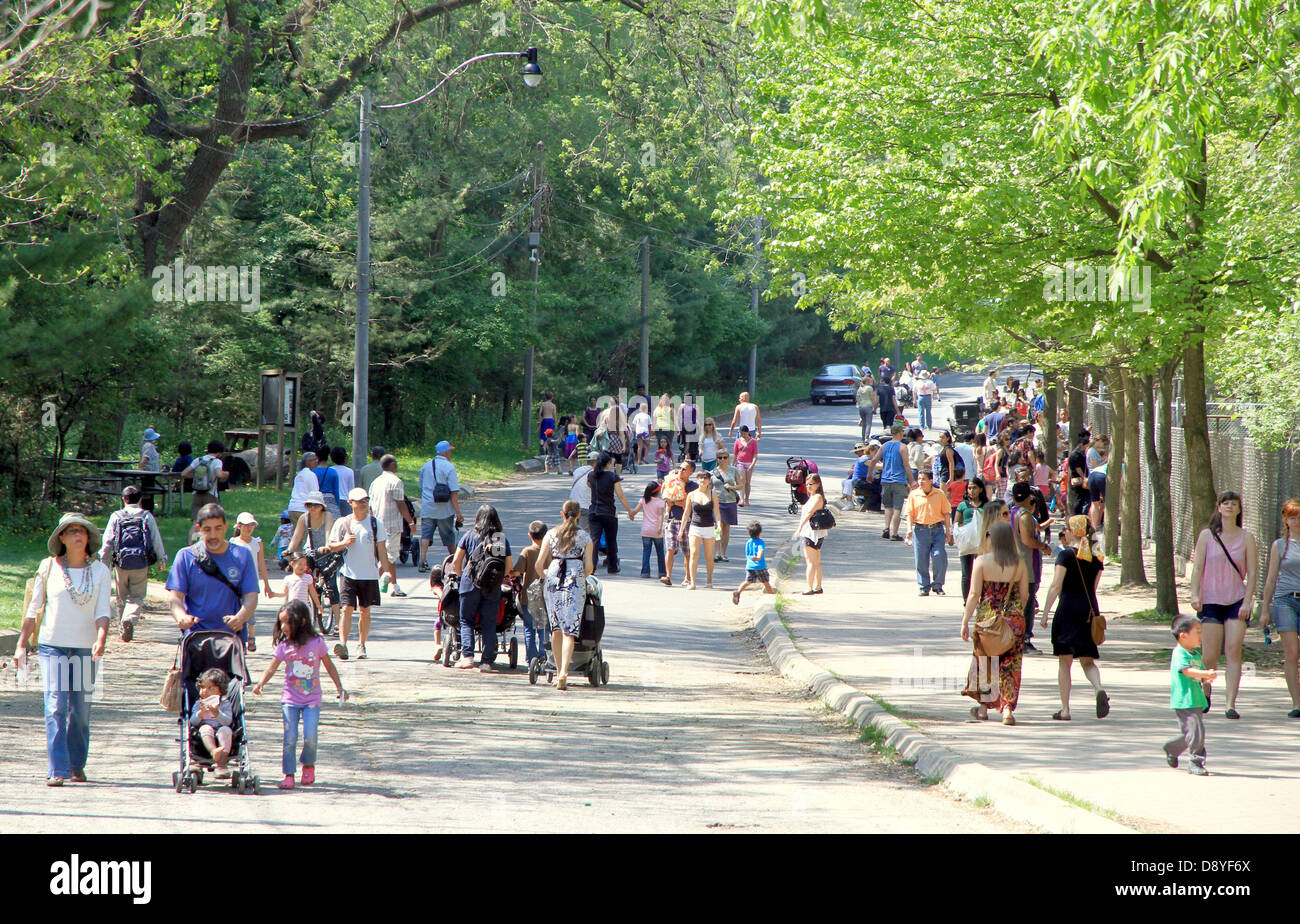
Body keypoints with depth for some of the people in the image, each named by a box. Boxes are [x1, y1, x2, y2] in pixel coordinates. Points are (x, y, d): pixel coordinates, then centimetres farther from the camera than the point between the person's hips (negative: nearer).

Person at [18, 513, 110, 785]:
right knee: (56, 706, -11)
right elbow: (33, 609, 8)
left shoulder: (100, 571, 4)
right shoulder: (48, 568, 3)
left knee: (81, 710, 4)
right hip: (52, 645, -1)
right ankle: (56, 770, -15)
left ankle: (76, 766, 19)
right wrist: (21, 645, 6)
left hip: (85, 648, 1)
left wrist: (101, 640, -19)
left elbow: (102, 611, -2)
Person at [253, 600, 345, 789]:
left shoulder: (316, 643, -3)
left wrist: (340, 688, 5)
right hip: (290, 699, 1)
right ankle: (289, 775, 1)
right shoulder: (284, 646, -2)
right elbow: (272, 667, -9)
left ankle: (308, 765, 17)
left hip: (312, 700, -1)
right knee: (290, 738, -6)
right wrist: (261, 683, -27)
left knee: (310, 736, -10)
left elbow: (329, 667, 8)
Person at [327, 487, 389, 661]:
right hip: (349, 573, -1)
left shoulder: (375, 523, 3)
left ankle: (361, 645, 17)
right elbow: (331, 546, 7)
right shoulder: (342, 523, 2)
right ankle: (343, 643, -21)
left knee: (365, 611, 7)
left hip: (369, 574, 1)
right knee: (347, 609, -13)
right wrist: (344, 543, -13)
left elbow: (381, 549, 4)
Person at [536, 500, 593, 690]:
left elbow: (539, 563, 2)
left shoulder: (551, 534, 6)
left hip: (552, 580, 2)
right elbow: (589, 566, 0)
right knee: (569, 630, -5)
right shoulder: (585, 537, 4)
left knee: (556, 628, 13)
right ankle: (564, 672, -21)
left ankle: (559, 671, 19)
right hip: (575, 582, -2)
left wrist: (543, 576, 23)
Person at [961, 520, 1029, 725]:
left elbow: (974, 594, -10)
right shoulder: (1019, 563, 0)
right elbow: (1024, 594, 5)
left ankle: (983, 706, 26)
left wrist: (965, 621, -5)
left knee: (984, 662, 16)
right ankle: (1007, 709, -5)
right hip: (1014, 617, 2)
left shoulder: (982, 562, -9)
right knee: (1010, 664, 6)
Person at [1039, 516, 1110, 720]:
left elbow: (1056, 586, -13)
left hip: (1068, 609, -4)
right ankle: (1099, 689, -19)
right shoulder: (1096, 556, 7)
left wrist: (1045, 612, -10)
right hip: (1090, 609, 4)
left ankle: (1065, 709, 3)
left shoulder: (1066, 555, -9)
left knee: (1064, 661, 4)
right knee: (1087, 660, 11)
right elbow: (1094, 587, 13)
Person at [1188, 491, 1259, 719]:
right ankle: (1205, 692, 25)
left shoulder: (1246, 538, 4)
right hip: (1210, 601, 0)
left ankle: (1231, 704, -14)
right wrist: (1195, 595, -11)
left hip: (1237, 601, 0)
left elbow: (1252, 572, 2)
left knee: (1234, 650, -12)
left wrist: (1247, 601, -7)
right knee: (1211, 654, -2)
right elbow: (1197, 567, 2)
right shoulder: (1207, 535, 5)